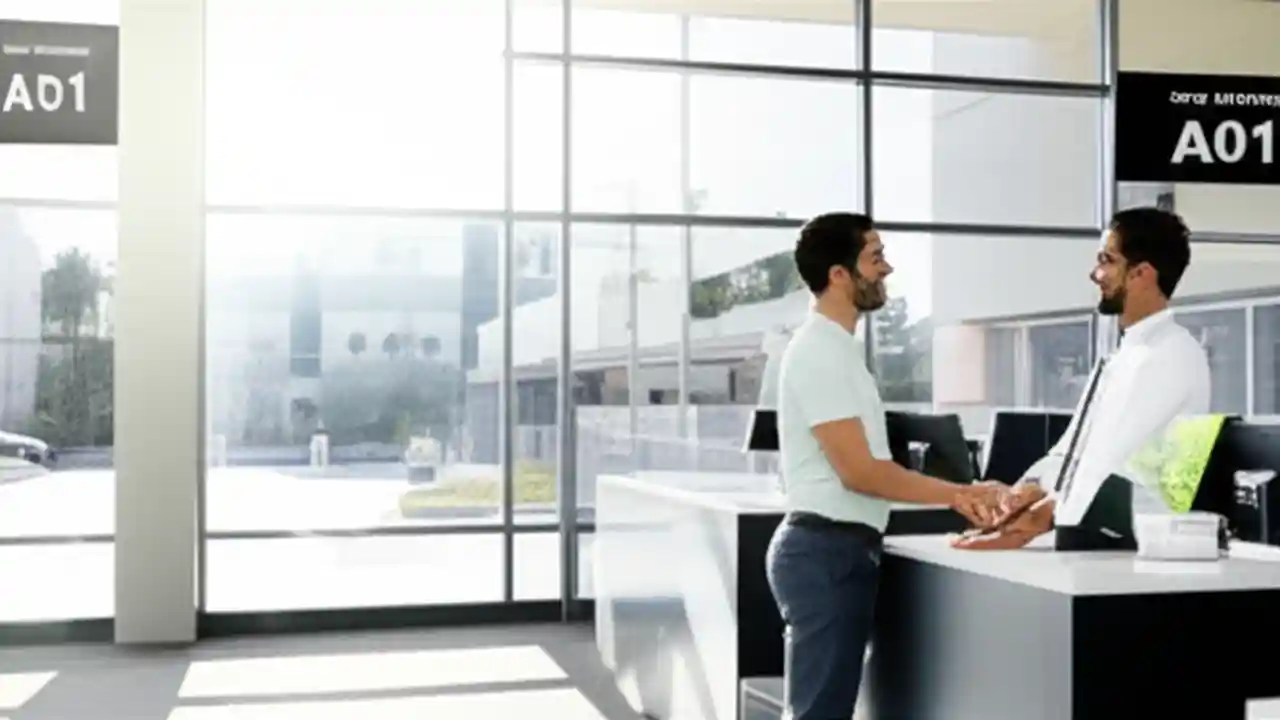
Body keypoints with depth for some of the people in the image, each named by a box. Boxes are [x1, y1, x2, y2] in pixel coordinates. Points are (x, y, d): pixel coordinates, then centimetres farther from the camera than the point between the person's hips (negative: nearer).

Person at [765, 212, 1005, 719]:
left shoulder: (837, 348, 17)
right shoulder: (819, 350, -16)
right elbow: (858, 471, -20)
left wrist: (955, 495, 11)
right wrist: (956, 493, -13)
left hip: (838, 549, 10)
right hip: (827, 551, -10)